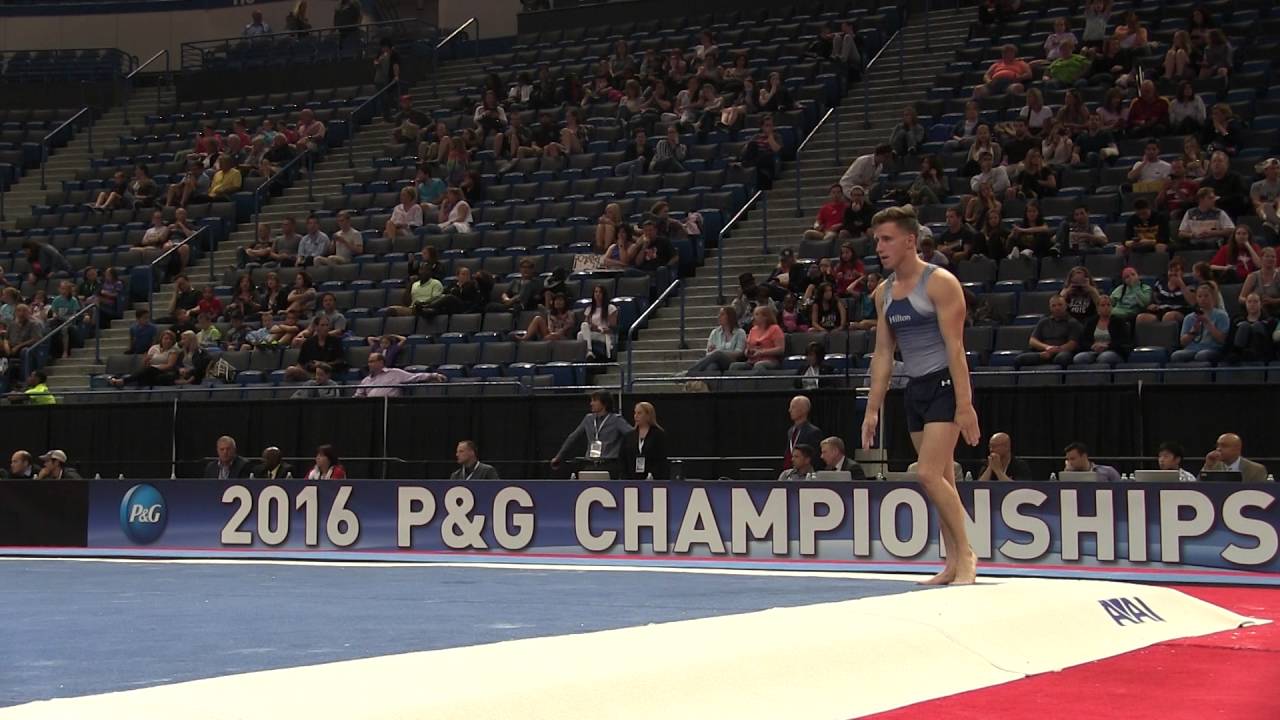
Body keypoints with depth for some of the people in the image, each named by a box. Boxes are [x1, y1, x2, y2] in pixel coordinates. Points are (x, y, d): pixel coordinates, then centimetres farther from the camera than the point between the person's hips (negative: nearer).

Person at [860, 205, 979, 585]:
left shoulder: (940, 283, -11)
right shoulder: (884, 292, 10)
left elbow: (954, 347, -16)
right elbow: (883, 353, 13)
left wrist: (965, 405, -20)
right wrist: (873, 409, 9)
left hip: (944, 385, -7)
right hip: (915, 389, 7)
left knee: (930, 474, -16)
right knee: (942, 480, 8)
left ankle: (966, 553, -4)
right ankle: (954, 564, 12)